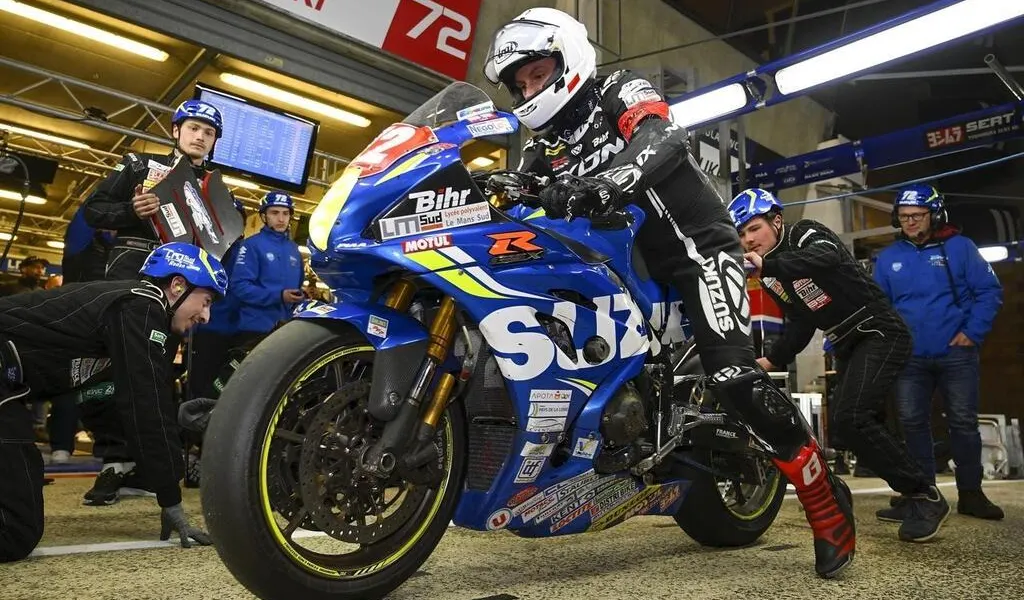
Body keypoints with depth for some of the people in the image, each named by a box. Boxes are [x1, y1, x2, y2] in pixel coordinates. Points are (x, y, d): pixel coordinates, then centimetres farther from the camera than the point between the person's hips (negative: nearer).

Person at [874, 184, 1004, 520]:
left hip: (956, 353, -2)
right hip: (909, 357, 2)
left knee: (964, 423, 7)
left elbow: (989, 291, -3)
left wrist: (973, 332, -11)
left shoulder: (959, 247, -2)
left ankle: (970, 493, 21)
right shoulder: (888, 258, 6)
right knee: (913, 424, 4)